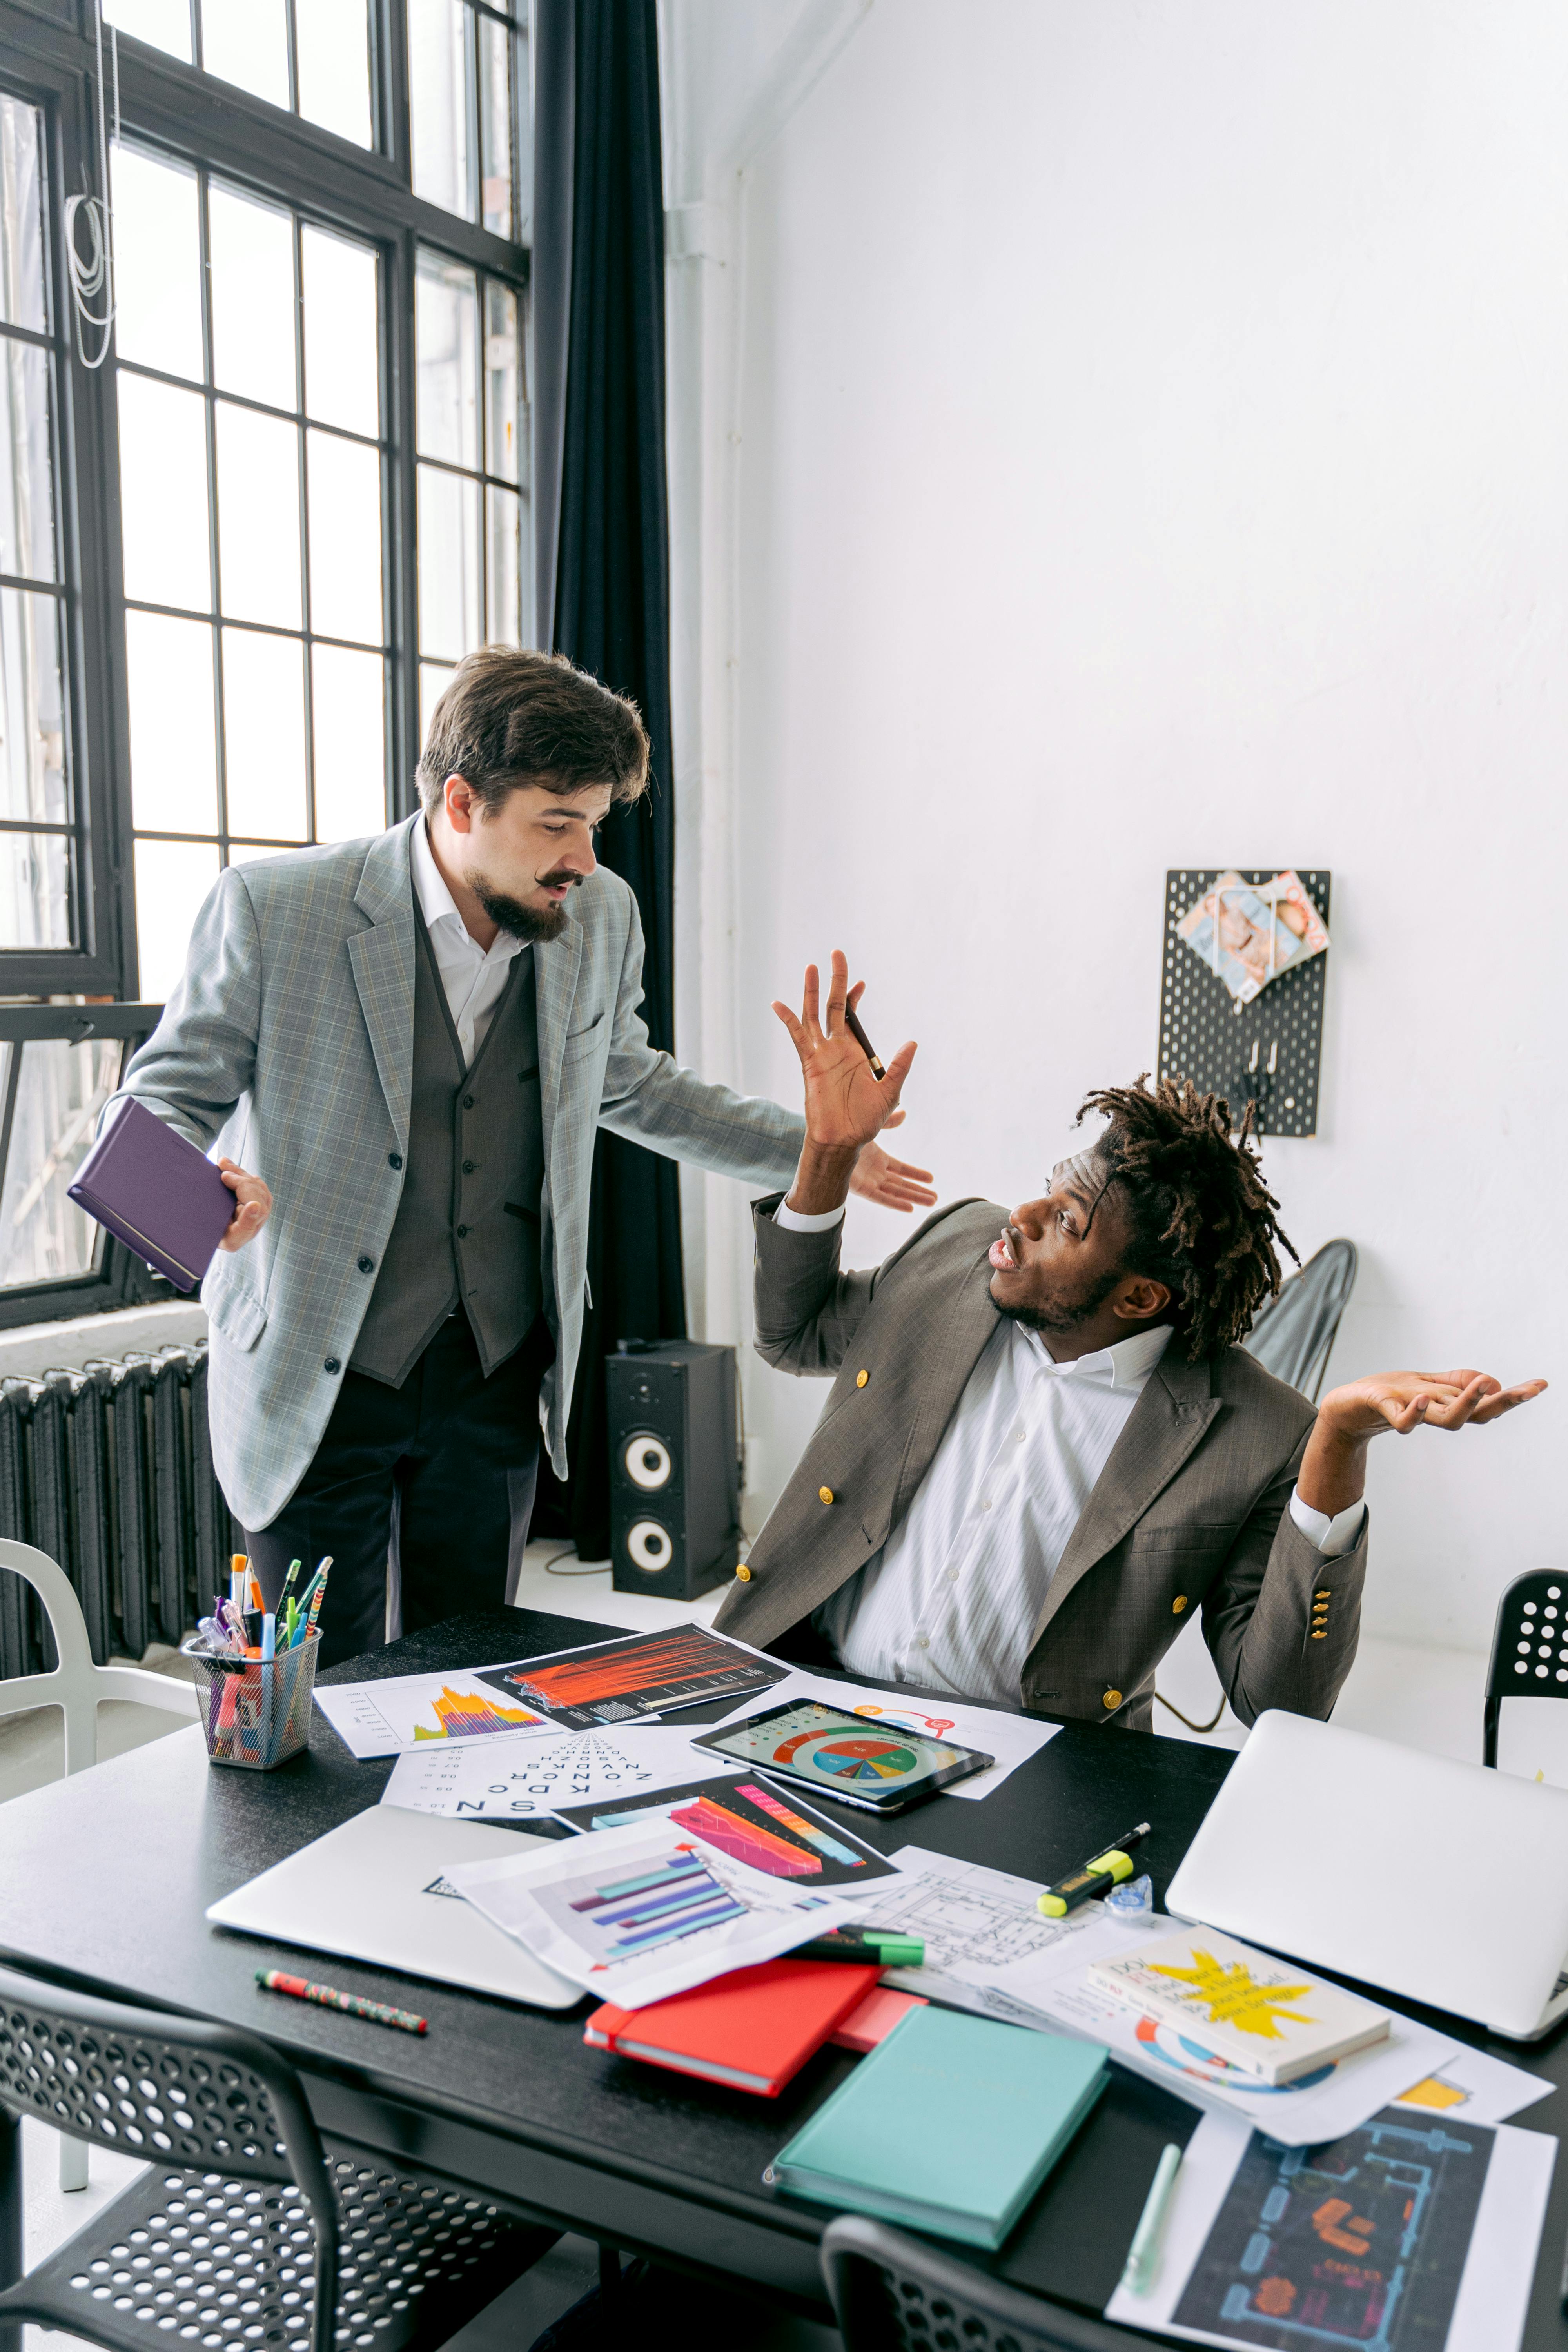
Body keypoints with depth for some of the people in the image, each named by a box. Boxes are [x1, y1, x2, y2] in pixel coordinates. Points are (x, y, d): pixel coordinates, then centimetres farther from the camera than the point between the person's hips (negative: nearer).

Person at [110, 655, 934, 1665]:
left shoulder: (602, 917, -2)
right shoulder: (273, 908, -16)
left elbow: (624, 1081, 15)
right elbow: (167, 1094, -5)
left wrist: (813, 1149, 13)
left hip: (498, 1379, 4)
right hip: (317, 1379, -3)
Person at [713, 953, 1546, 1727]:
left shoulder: (1256, 1435, -13)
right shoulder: (960, 1242, 1)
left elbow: (1281, 1703, -15)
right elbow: (796, 1332, 16)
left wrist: (1339, 1440, -27)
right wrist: (829, 1151, 1)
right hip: (811, 1684, 3)